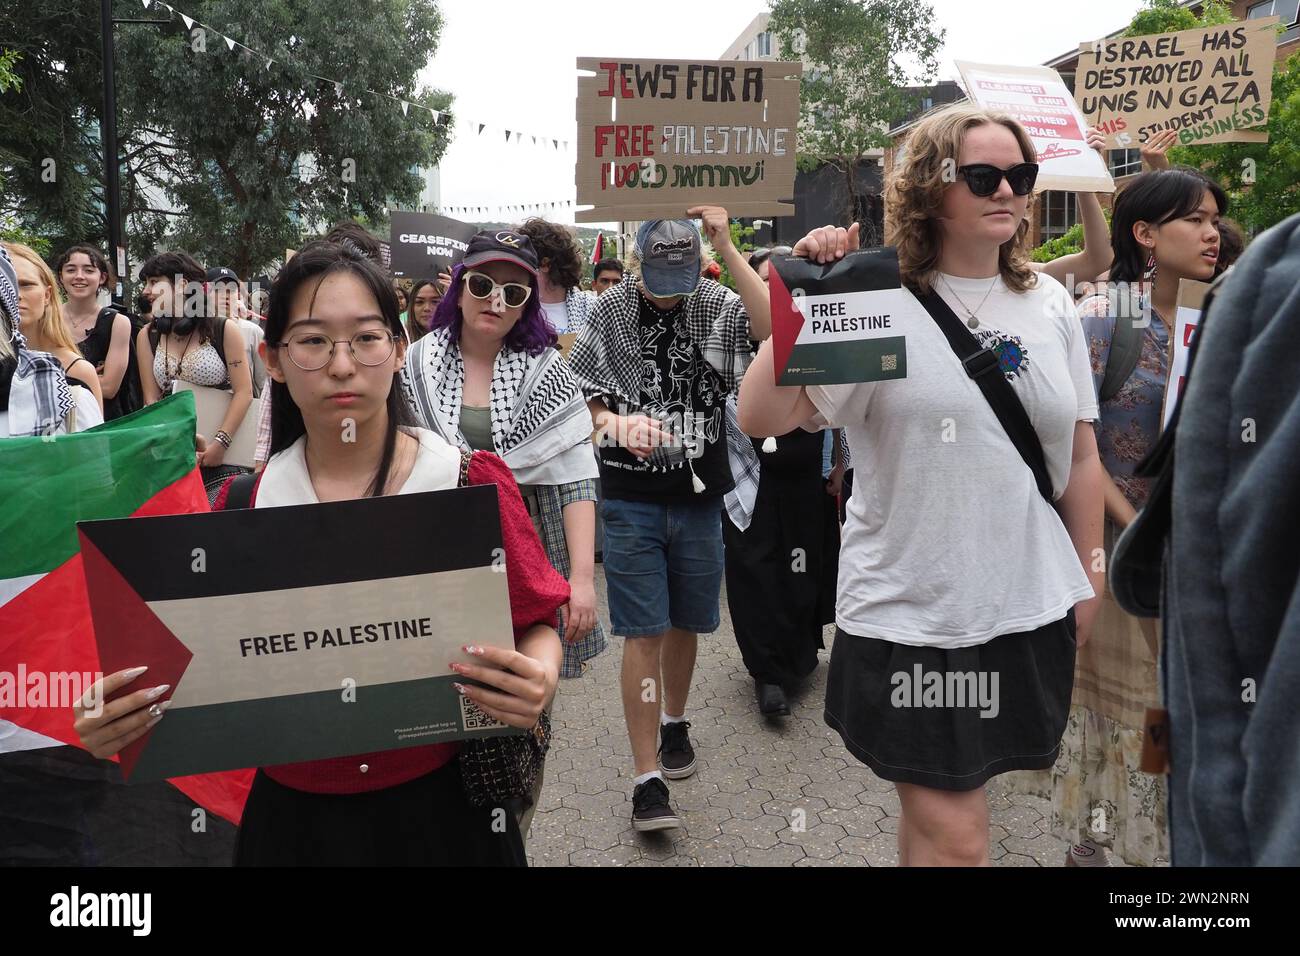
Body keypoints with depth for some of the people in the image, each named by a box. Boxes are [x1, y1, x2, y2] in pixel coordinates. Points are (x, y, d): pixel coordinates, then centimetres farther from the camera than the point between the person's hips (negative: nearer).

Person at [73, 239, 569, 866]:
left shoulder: (474, 484, -11)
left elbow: (536, 626, -4)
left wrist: (539, 675, -26)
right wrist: (121, 717, -15)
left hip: (441, 808, -2)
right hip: (292, 816, 3)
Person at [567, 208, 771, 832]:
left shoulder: (716, 305, -1)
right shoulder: (610, 312, 0)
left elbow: (774, 327, -21)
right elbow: (574, 395, 2)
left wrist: (728, 248, -24)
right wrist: (612, 420, -19)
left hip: (698, 494, 2)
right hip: (631, 498, -1)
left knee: (685, 622, 16)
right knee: (644, 632, -3)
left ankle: (674, 722, 41)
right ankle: (647, 777, 4)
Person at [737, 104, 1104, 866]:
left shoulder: (1051, 305, 5)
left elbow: (1080, 455, 11)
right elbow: (761, 419, -16)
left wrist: (1089, 579, 12)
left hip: (1032, 607, 5)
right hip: (911, 611, -4)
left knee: (943, 811, 19)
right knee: (955, 836, 3)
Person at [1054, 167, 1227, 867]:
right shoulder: (1102, 320, -9)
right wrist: (1138, 530, -16)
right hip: (1118, 543, -5)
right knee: (1114, 695, 7)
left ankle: (1154, 841, 30)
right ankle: (1088, 841, 26)